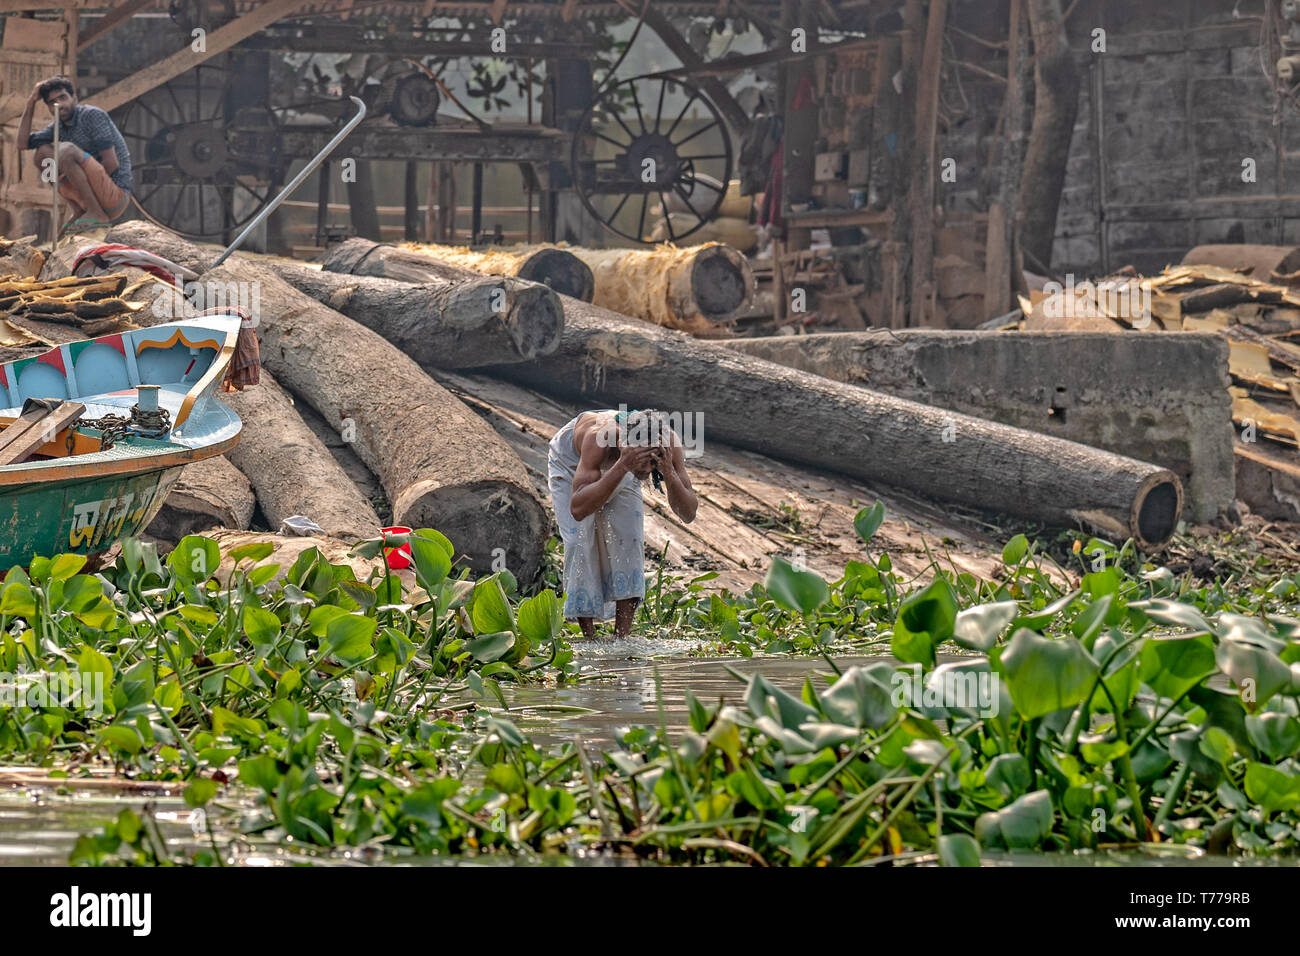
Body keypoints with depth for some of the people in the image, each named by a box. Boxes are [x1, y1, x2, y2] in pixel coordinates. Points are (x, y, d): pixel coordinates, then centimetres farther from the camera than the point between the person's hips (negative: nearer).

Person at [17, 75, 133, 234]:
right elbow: (23, 143, 12)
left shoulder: (93, 115, -10)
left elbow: (111, 164, -16)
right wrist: (30, 104, 6)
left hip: (116, 194, -9)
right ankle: (79, 212, 0)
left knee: (67, 150, -26)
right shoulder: (59, 127, 14)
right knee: (43, 151, 8)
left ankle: (97, 214, -19)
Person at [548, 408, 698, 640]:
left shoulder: (669, 442, -36)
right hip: (571, 461, -3)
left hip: (619, 469, 3)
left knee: (630, 540, -12)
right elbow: (578, 509, -55)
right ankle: (588, 638, -6)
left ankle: (622, 637, -6)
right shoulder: (600, 437, -47)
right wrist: (623, 467, -62)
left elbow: (688, 514, -34)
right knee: (581, 541, -16)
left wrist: (669, 474, -51)